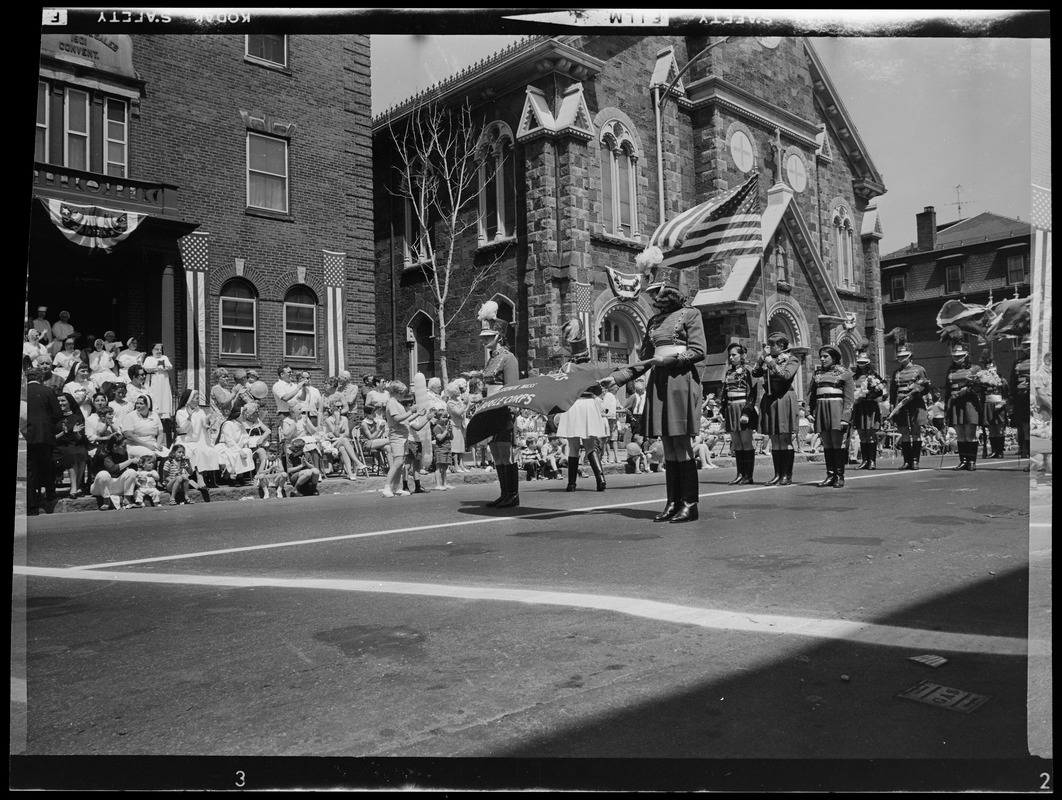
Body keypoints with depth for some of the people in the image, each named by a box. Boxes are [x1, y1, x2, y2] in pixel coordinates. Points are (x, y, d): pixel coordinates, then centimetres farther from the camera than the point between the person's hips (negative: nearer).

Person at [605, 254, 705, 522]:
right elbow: (644, 359, 16)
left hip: (681, 381, -6)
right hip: (658, 383, 6)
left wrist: (672, 359, -17)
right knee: (668, 447, 6)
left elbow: (698, 351, -5)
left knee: (682, 445, -6)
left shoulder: (690, 314, 0)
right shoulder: (654, 321, 17)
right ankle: (673, 502, 11)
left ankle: (689, 504, 0)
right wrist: (616, 378, 7)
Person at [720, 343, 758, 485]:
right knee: (736, 444, 8)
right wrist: (723, 412, 11)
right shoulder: (729, 373, 15)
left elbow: (752, 394, -12)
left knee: (746, 442, -3)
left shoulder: (748, 371, -5)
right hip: (731, 409, 7)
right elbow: (723, 394, 16)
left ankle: (748, 475, 1)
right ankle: (740, 474, 13)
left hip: (743, 409, -7)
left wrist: (746, 413, -19)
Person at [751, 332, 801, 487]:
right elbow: (755, 373, 6)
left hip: (784, 400, -5)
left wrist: (772, 363, -14)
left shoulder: (792, 360, 1)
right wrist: (762, 357, 0)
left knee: (785, 439, -1)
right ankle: (778, 474, 11)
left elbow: (786, 375, -15)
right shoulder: (767, 360, 16)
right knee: (774, 440, 6)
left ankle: (787, 475, 4)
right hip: (769, 400, 5)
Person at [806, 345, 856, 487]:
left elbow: (849, 398, -2)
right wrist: (810, 411, 5)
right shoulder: (817, 373, 16)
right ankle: (830, 475, 8)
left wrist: (845, 417, -11)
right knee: (827, 444, 4)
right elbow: (810, 393, 16)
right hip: (821, 410, 4)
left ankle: (840, 476, 0)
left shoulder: (844, 373, 4)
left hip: (837, 409, -4)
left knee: (838, 443, -5)